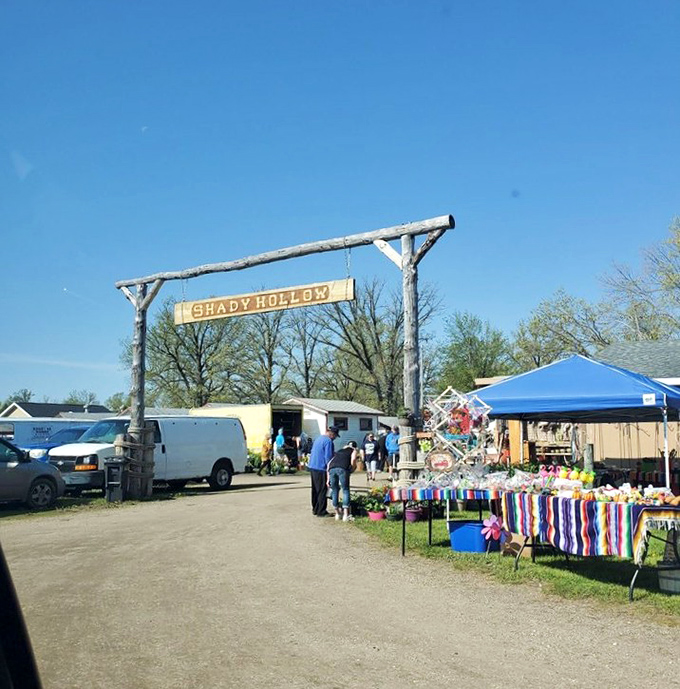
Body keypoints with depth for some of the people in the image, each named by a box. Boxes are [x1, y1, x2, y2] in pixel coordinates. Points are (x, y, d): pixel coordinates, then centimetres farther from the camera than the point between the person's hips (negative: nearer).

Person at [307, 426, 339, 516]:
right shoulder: (328, 441, -14)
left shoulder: (318, 439, 15)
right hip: (321, 469, -9)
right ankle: (321, 512, 2)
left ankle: (315, 509, 24)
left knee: (315, 489, 17)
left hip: (312, 467, 9)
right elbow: (328, 457, -18)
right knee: (322, 490, -2)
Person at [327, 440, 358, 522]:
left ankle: (337, 514, 25)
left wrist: (328, 479, 28)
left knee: (335, 491, 17)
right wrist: (352, 469, 19)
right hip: (342, 468, -4)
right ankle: (346, 515, 3)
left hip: (331, 469, 4)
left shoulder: (339, 451, 38)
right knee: (345, 490, 7)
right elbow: (353, 459, 2)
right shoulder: (353, 450, 26)